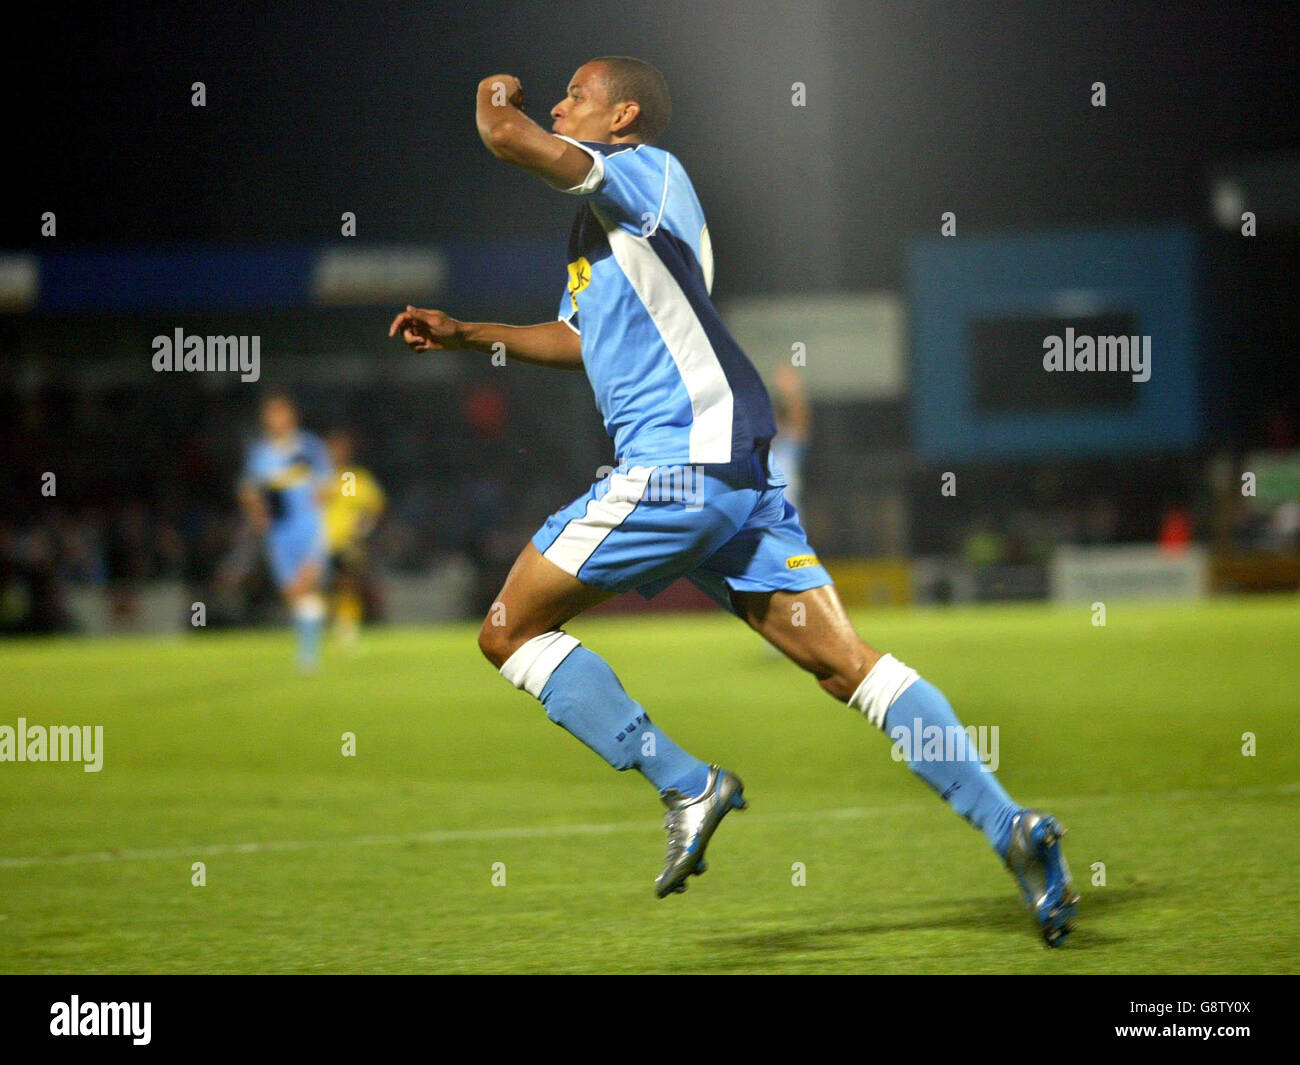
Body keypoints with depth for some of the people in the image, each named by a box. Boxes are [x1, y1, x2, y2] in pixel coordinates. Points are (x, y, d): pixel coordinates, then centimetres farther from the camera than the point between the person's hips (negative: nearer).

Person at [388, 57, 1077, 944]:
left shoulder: (647, 172, -1)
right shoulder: (607, 214, 26)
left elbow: (507, 135, -14)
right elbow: (577, 337, 39)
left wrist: (497, 98, 8)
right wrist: (467, 334, 35)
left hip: (677, 465, -10)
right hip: (741, 470, 10)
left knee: (510, 631, 0)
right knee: (844, 662, 2)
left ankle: (686, 786, -8)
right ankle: (1009, 827, -9)